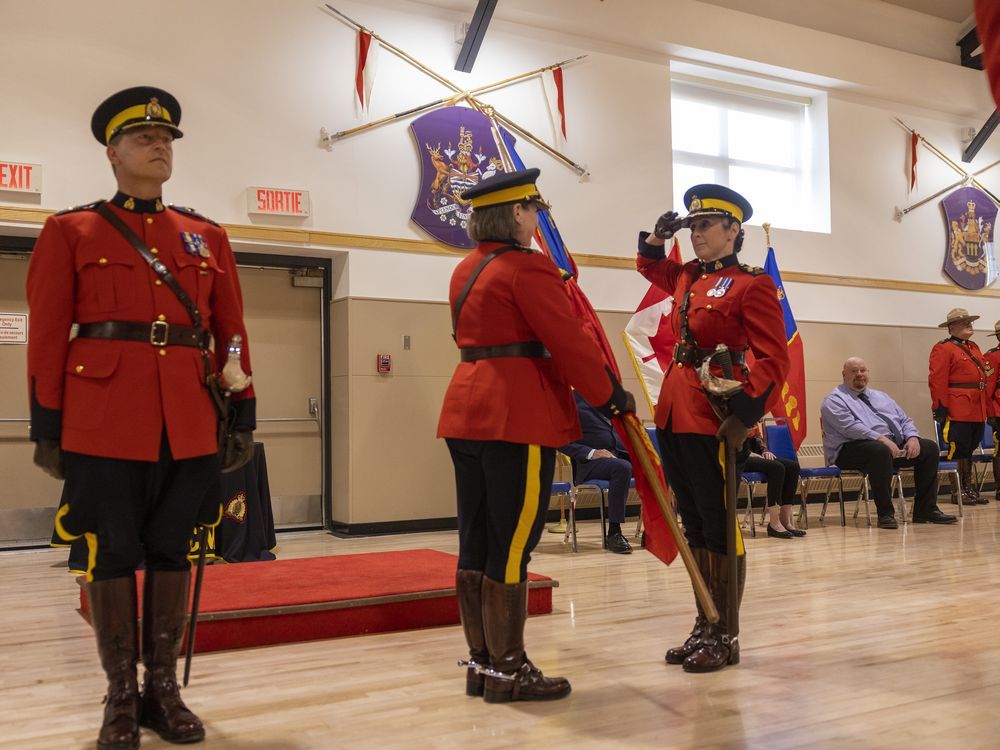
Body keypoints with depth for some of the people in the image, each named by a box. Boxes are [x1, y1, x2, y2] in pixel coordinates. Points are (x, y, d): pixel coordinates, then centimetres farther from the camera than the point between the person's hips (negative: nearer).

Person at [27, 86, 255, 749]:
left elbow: (231, 331, 13)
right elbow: (48, 336, 2)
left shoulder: (208, 237, 14)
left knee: (174, 553, 7)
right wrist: (47, 429, -2)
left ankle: (164, 688, 20)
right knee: (111, 556, 3)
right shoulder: (70, 232, 6)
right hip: (104, 421, -2)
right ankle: (122, 696, 16)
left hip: (189, 425, 3)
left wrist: (243, 415, 8)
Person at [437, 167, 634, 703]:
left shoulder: (466, 271, 17)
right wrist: (613, 396, -1)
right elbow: (569, 343, -13)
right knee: (513, 545, -2)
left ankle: (481, 663, 19)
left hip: (467, 411, 9)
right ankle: (508, 671, 6)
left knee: (476, 542, 11)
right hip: (517, 416, -9)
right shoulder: (527, 267, -11)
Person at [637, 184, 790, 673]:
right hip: (674, 415, 7)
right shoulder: (687, 277, 14)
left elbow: (773, 361, -12)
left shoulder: (752, 285, -6)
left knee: (719, 526, 0)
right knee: (693, 524, 12)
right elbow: (650, 267, 37)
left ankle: (726, 637, 12)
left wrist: (744, 417, -22)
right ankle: (704, 627, 23)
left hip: (713, 421, -7)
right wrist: (657, 236, 17)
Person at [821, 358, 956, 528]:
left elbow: (905, 420, 21)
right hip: (854, 448, -8)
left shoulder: (881, 396, 25)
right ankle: (885, 514, -30)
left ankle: (926, 510, -4)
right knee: (880, 450, -38)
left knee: (929, 447, -7)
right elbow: (850, 427, -16)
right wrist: (881, 439, -25)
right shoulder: (835, 400, 0)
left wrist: (912, 437, -2)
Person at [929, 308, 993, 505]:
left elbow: (986, 376, 23)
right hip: (958, 412, -8)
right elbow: (937, 381, -13)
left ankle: (969, 488, 19)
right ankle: (958, 491, 4)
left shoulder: (974, 348, 20)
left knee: (969, 450, 13)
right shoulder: (942, 349, -6)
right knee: (958, 450, -3)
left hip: (977, 411, 8)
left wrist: (985, 405, 15)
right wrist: (941, 408, -17)